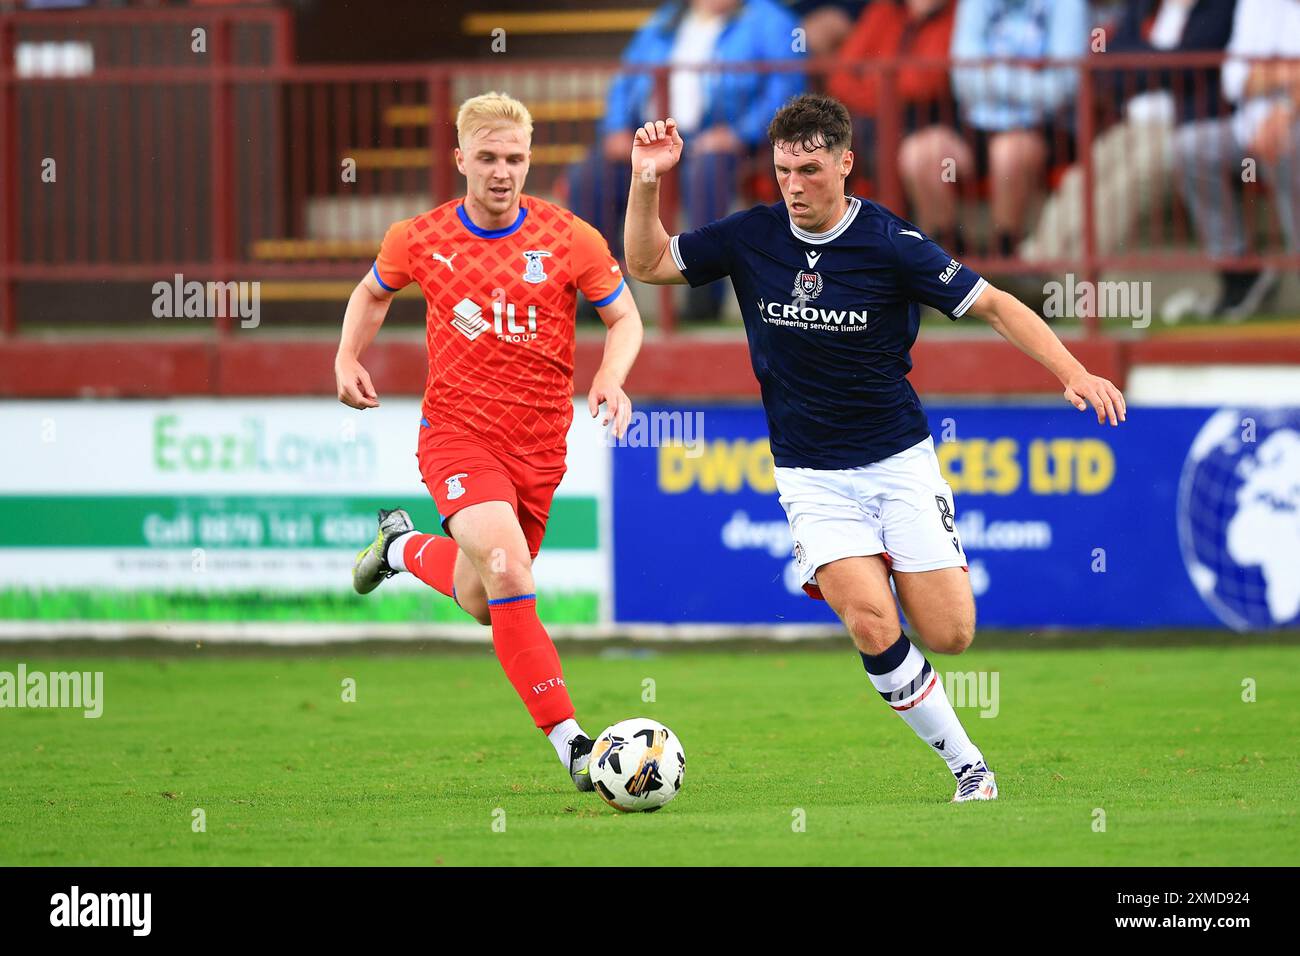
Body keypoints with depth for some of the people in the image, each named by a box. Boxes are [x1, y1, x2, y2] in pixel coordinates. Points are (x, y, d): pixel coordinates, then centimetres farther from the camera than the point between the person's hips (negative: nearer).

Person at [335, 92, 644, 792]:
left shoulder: (570, 238, -6)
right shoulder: (418, 240, -3)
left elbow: (624, 318, 4)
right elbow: (372, 294, 18)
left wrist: (611, 380, -15)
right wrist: (348, 358, 1)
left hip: (539, 445, 2)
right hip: (457, 429, -2)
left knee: (483, 605, 14)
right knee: (507, 571, -26)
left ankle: (404, 547, 49)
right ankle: (572, 746, -24)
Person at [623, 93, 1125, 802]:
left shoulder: (890, 244, -12)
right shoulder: (752, 237, -3)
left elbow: (992, 304, -8)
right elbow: (648, 263, 7)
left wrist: (1073, 372, -19)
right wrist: (647, 181, -10)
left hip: (900, 459, -1)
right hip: (811, 474, 1)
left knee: (949, 636, -6)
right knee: (873, 630, -21)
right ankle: (965, 763, -4)